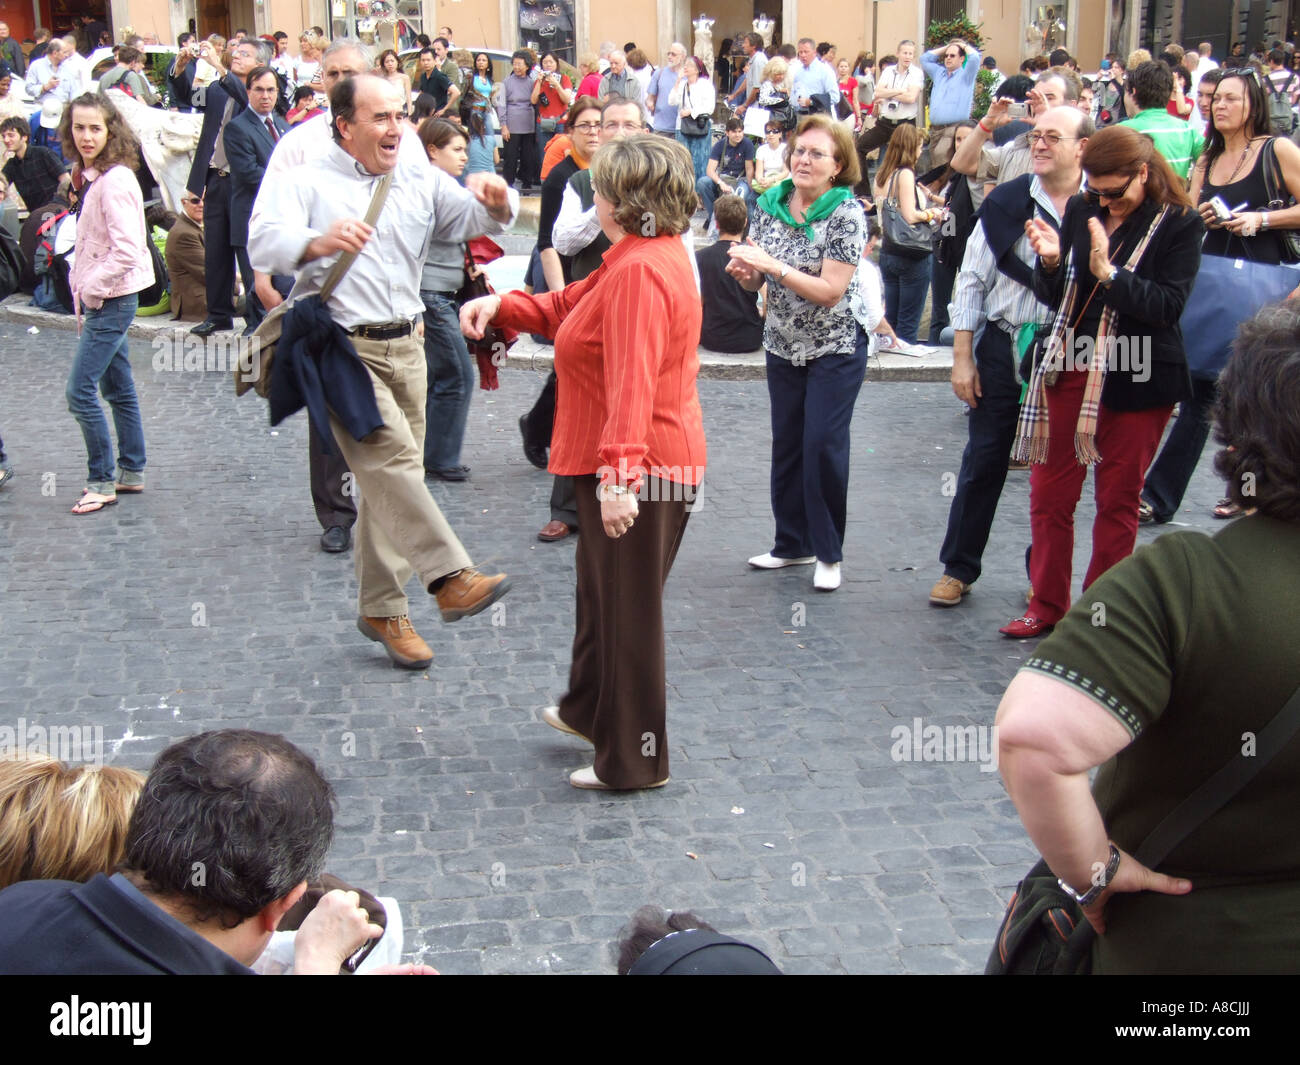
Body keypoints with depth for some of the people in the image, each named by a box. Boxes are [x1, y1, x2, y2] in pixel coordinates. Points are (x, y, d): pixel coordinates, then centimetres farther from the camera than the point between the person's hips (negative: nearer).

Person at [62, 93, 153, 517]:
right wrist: (84, 293, 11)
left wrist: (90, 289, -16)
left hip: (112, 301, -10)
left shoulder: (115, 180, -19)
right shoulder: (92, 177, 10)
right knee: (118, 388, 15)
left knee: (80, 391, -8)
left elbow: (127, 251, -25)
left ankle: (102, 481, 2)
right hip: (101, 301, 10)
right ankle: (131, 473, 24)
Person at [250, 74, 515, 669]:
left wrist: (496, 202, -17)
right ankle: (450, 578, -26)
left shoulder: (419, 178, 13)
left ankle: (382, 610, 19)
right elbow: (264, 242, -17)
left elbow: (474, 220, 7)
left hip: (404, 345, 6)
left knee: (389, 479, 10)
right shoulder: (306, 180, -3)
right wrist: (319, 243, -38)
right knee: (393, 458, -23)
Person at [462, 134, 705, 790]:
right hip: (638, 462, 11)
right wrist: (501, 306, 4)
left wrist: (620, 476, -37)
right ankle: (589, 710, 46)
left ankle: (634, 761, 18)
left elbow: (632, 381, -32)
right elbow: (570, 307, 17)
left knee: (629, 609, 3)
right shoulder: (655, 254, 10)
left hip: (635, 469, -11)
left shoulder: (638, 272, -24)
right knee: (602, 589, 26)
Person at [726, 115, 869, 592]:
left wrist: (772, 265, -29)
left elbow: (831, 290, -22)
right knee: (786, 444, 9)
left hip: (835, 348, -5)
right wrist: (744, 272, -16)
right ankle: (793, 543, 23)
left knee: (823, 445, -9)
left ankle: (828, 553, 6)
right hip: (783, 343, 5)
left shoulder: (847, 213, -15)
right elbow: (757, 280, 8)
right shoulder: (770, 204, 0)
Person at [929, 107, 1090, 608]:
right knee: (983, 459, 7)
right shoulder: (1006, 202, 0)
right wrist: (962, 356, -1)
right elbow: (973, 280, 2)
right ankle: (958, 569, 18)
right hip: (1003, 347, 1)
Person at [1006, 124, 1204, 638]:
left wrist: (1108, 273, -26)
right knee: (1049, 494, 5)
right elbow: (1053, 298, 9)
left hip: (1137, 381, -4)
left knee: (1118, 501, 7)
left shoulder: (1180, 225, -6)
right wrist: (1050, 261, -12)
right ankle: (1047, 606, 19)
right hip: (1070, 371, 4)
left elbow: (1169, 305, -16)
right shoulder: (1080, 211, 5)